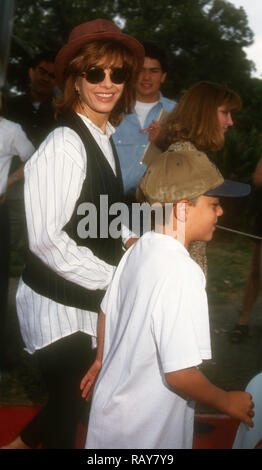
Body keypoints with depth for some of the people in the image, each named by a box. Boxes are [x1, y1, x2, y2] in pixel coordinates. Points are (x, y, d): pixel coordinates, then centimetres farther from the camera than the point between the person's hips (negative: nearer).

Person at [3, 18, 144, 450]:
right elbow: (47, 239, -24)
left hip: (90, 298, 8)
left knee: (72, 397, 21)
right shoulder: (66, 143, -21)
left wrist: (129, 239, 1)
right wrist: (112, 276, -17)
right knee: (69, 403, 7)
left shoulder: (103, 137, 6)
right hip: (59, 305, -8)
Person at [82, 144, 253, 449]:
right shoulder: (180, 273, -29)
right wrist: (228, 403, -13)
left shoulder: (137, 250, -3)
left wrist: (100, 362, 28)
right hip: (142, 433, -7)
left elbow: (106, 312, 11)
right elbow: (180, 373, -29)